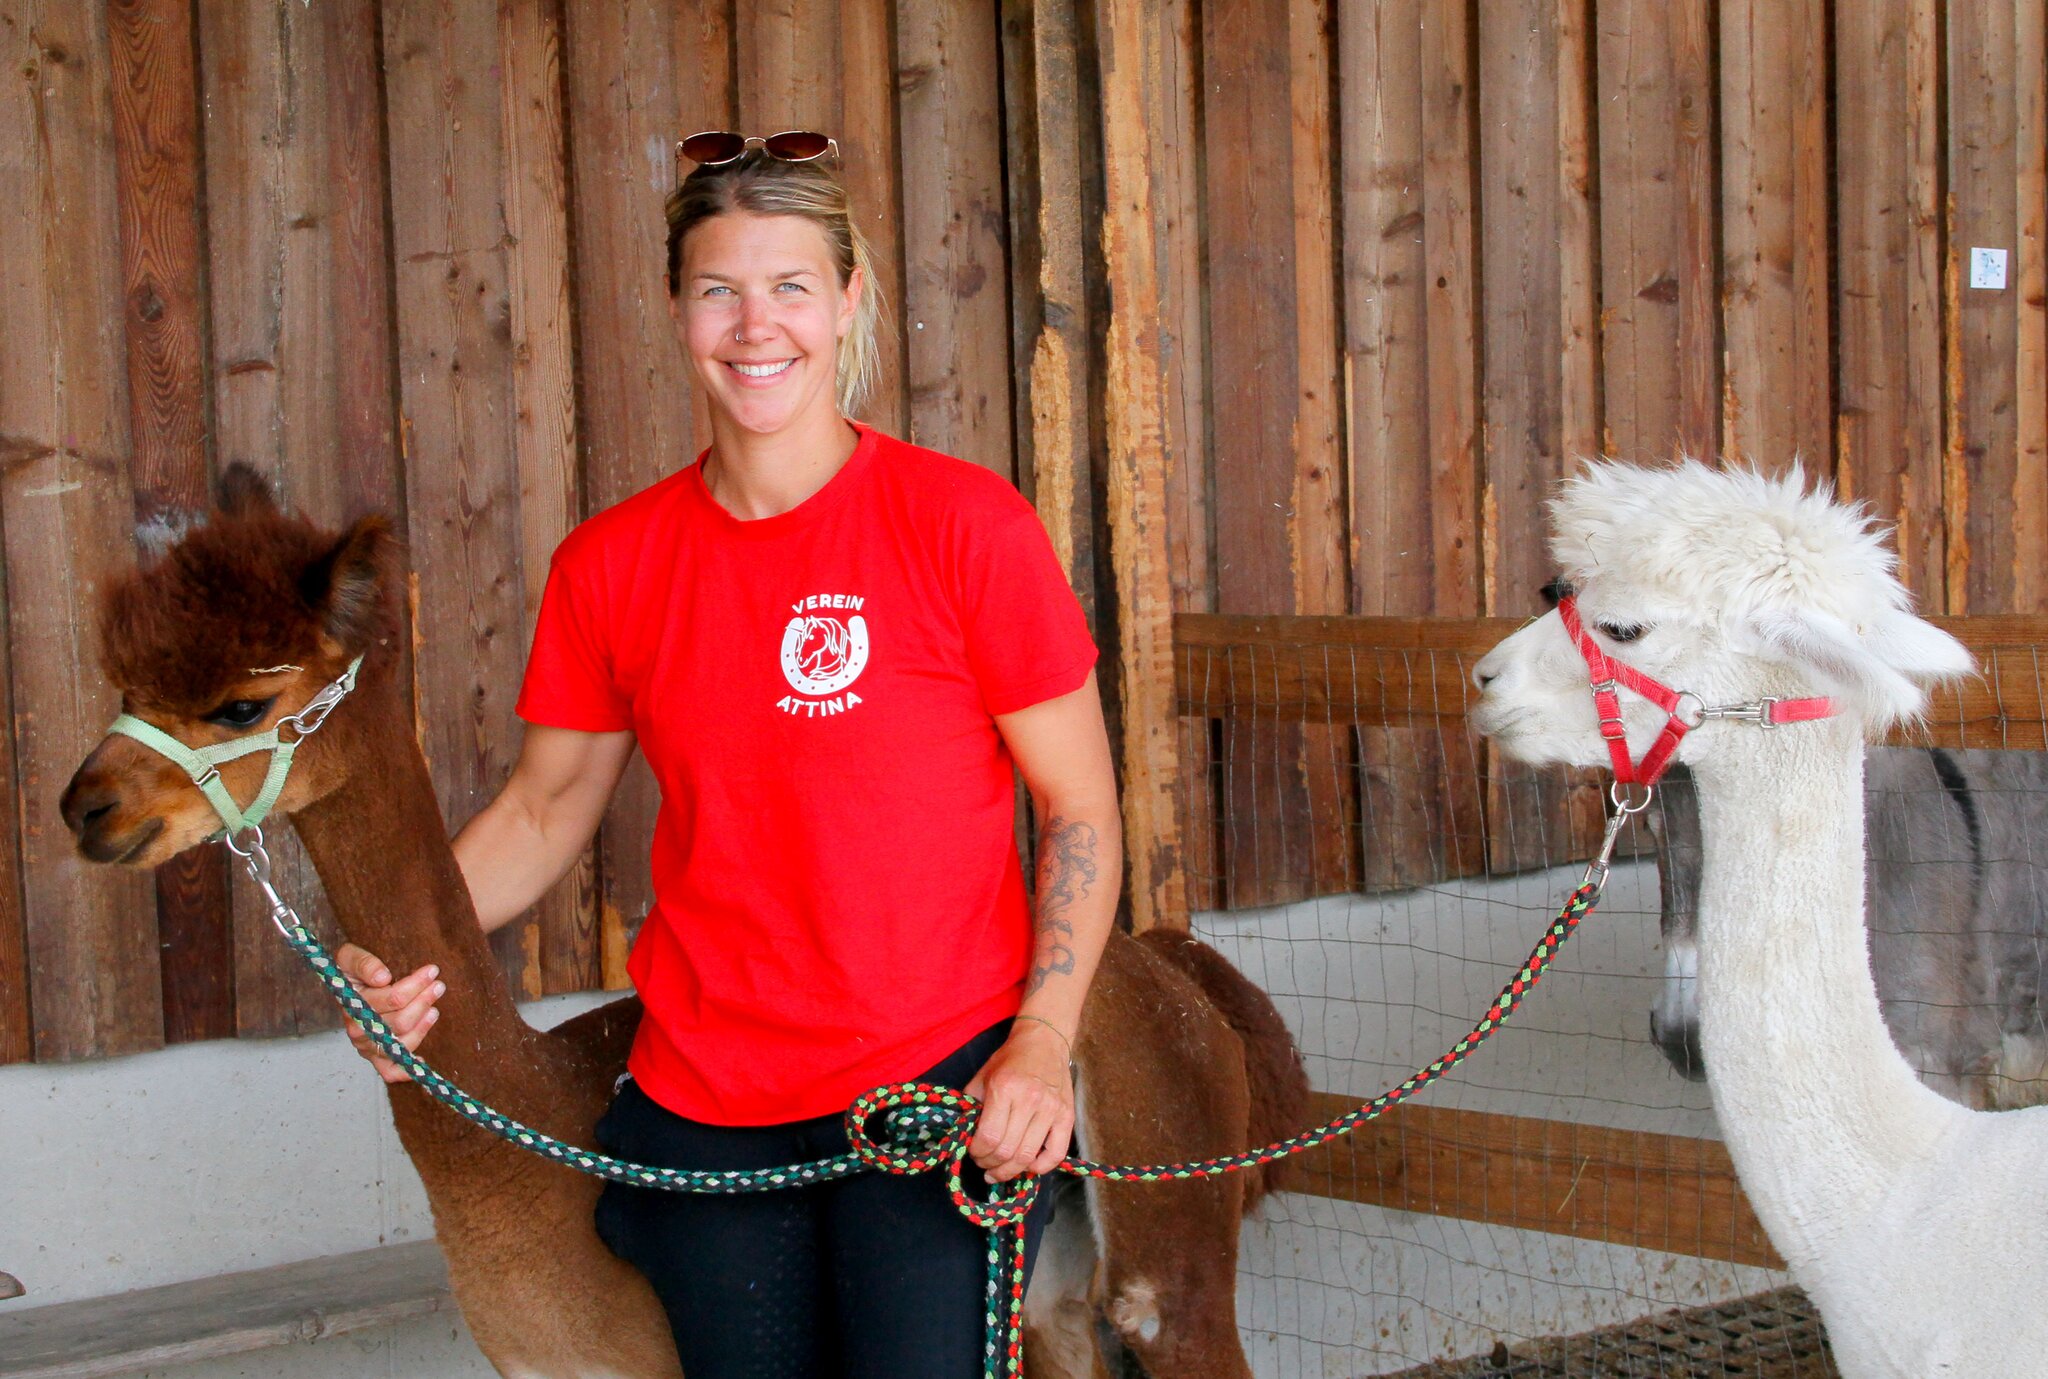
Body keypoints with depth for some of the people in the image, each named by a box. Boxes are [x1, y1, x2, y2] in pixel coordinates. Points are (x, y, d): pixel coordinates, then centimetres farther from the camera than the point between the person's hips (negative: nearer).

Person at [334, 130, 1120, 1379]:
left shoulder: (966, 524, -8)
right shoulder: (610, 565, 3)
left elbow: (1081, 810, -4)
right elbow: (548, 805, 13)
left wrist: (1043, 1042, -14)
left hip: (946, 1085, -3)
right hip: (705, 1108, 3)